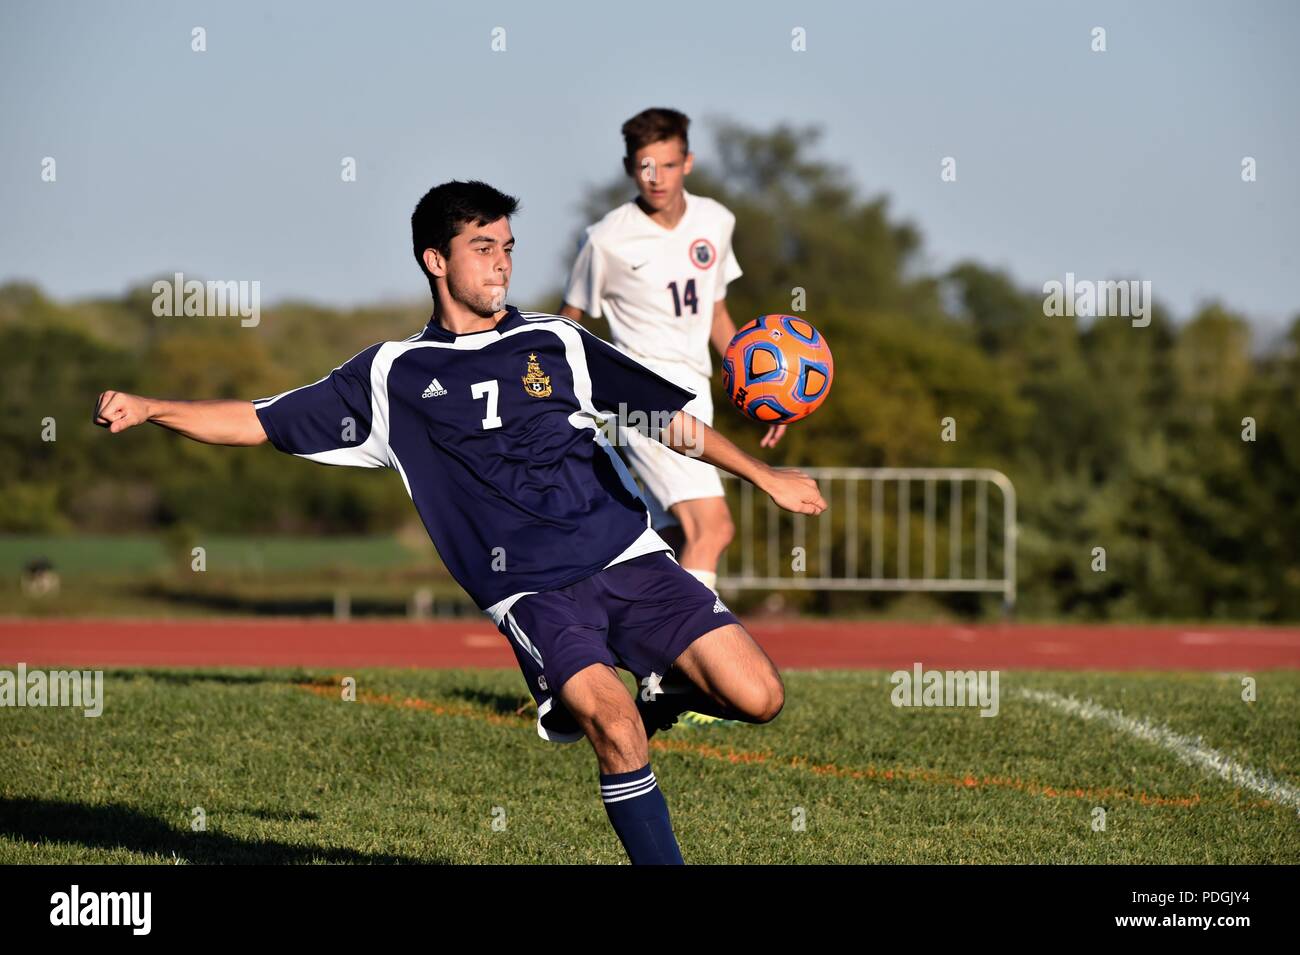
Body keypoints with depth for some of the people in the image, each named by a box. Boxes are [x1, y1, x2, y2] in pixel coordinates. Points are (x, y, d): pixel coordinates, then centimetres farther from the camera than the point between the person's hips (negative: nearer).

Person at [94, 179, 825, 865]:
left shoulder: (557, 343, 13)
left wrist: (765, 476, 11)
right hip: (531, 593, -2)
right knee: (614, 723, -28)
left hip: (628, 559, 2)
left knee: (757, 697, -14)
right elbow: (259, 422, 12)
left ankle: (665, 689, 18)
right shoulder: (393, 375, 10)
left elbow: (670, 417, 17)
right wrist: (151, 409, 0)